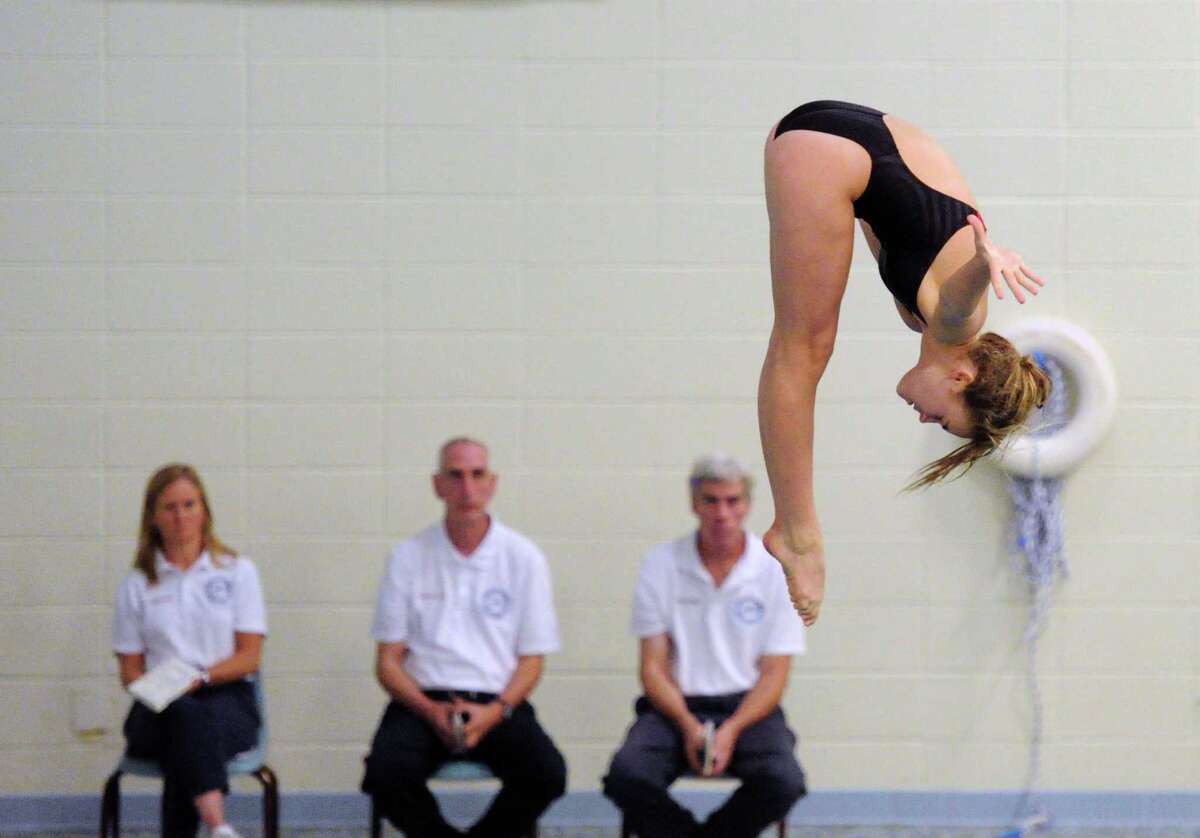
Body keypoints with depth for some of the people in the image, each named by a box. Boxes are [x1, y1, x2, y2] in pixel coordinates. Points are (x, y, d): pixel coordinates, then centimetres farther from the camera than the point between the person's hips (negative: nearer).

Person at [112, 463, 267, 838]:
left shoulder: (237, 571, 12)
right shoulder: (137, 585, 16)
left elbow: (249, 658, 5)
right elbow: (130, 669, 14)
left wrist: (201, 677, -14)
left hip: (226, 698, 0)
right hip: (158, 711, 0)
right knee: (184, 713, -39)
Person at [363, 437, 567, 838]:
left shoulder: (523, 557, 6)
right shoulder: (408, 557, 6)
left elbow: (531, 659, 6)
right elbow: (388, 661, 5)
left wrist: (495, 712, -13)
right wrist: (431, 711, -14)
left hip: (497, 703, 0)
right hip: (423, 701, 0)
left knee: (547, 774, -29)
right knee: (388, 772, -32)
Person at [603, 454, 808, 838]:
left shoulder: (776, 571, 1)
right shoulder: (661, 564, 2)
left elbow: (774, 673, 0)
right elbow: (653, 666, 1)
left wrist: (731, 731, -17)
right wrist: (689, 726, -17)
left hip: (747, 707, 0)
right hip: (676, 706, 0)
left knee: (783, 782, -31)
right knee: (626, 777, -31)